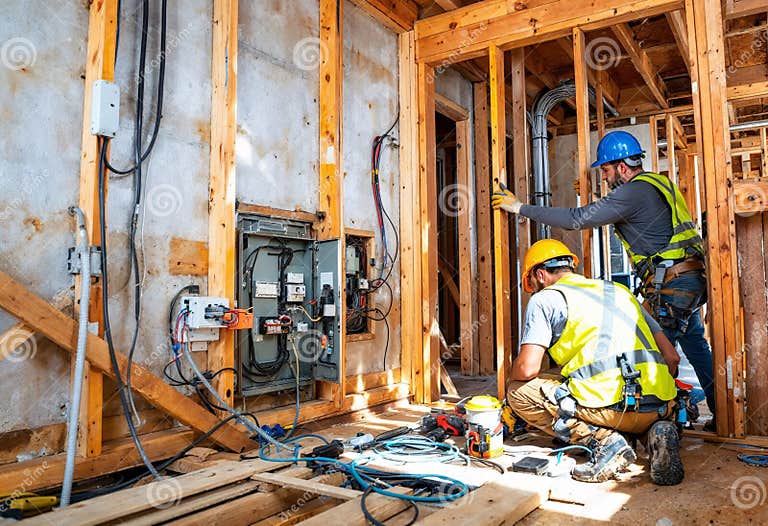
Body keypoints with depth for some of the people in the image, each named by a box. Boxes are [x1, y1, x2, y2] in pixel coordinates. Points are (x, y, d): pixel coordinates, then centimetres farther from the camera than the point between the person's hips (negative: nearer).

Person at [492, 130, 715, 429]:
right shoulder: (657, 184, 16)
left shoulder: (633, 192, -13)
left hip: (671, 284, -10)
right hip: (690, 278, 10)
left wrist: (521, 208, -13)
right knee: (695, 345, 17)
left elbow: (576, 219, -17)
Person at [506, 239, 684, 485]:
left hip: (609, 404, -7)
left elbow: (528, 368, -5)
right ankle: (657, 431, 6)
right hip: (662, 406, 7)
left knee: (519, 394, 9)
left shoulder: (545, 298, 6)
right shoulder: (619, 290, 24)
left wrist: (513, 375, 19)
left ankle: (602, 441, -5)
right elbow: (671, 357, 21)